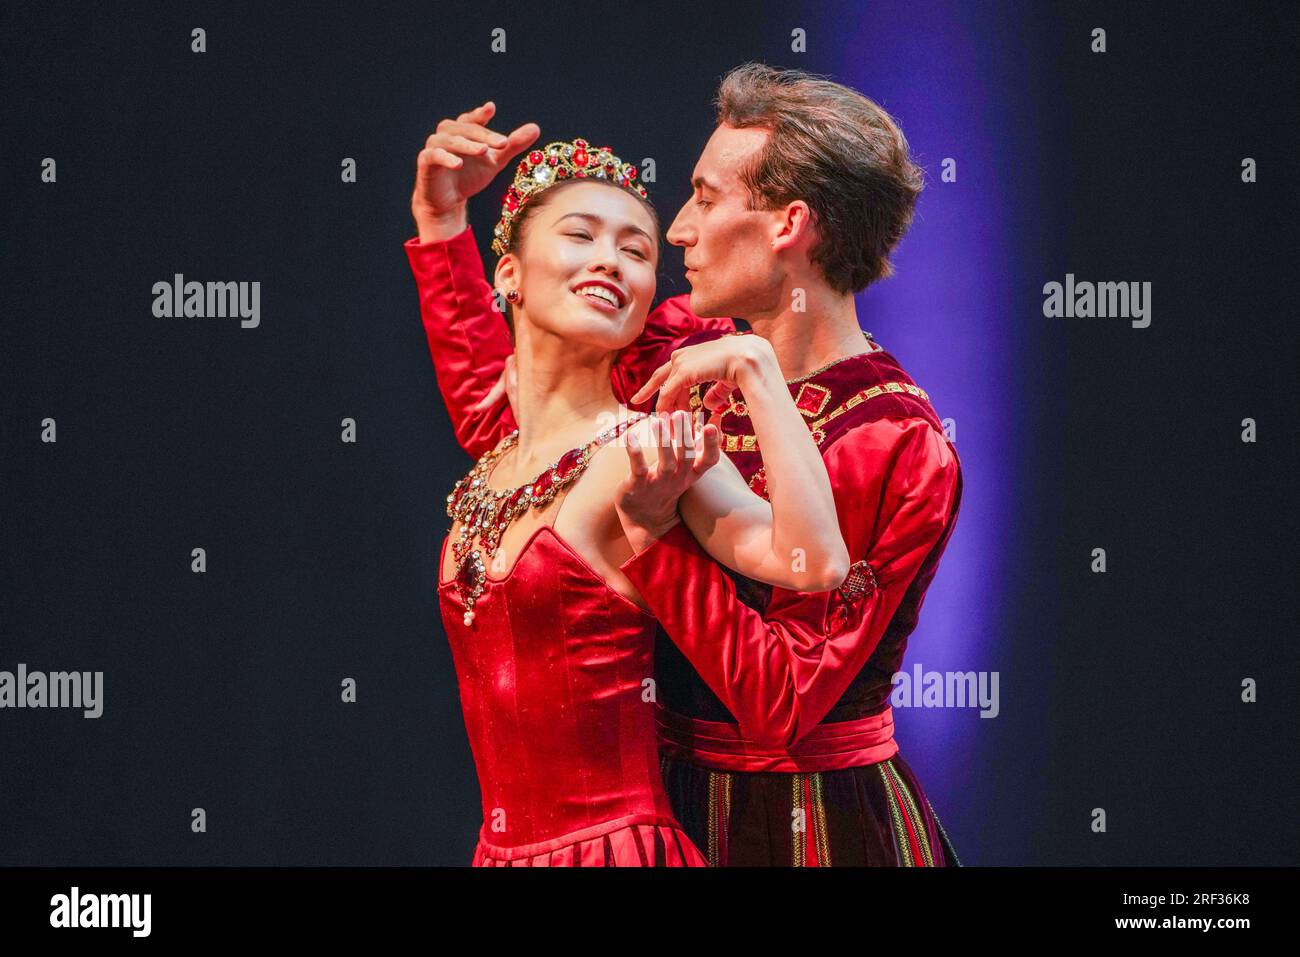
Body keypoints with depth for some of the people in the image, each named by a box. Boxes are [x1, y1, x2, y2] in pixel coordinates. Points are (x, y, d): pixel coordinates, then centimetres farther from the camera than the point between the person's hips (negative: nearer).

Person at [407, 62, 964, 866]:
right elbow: (492, 414, 13)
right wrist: (442, 220, 9)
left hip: (823, 826, -6)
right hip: (675, 802, 6)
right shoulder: (683, 352, -1)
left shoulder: (903, 453, -21)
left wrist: (654, 536, -27)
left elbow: (785, 704, -24)